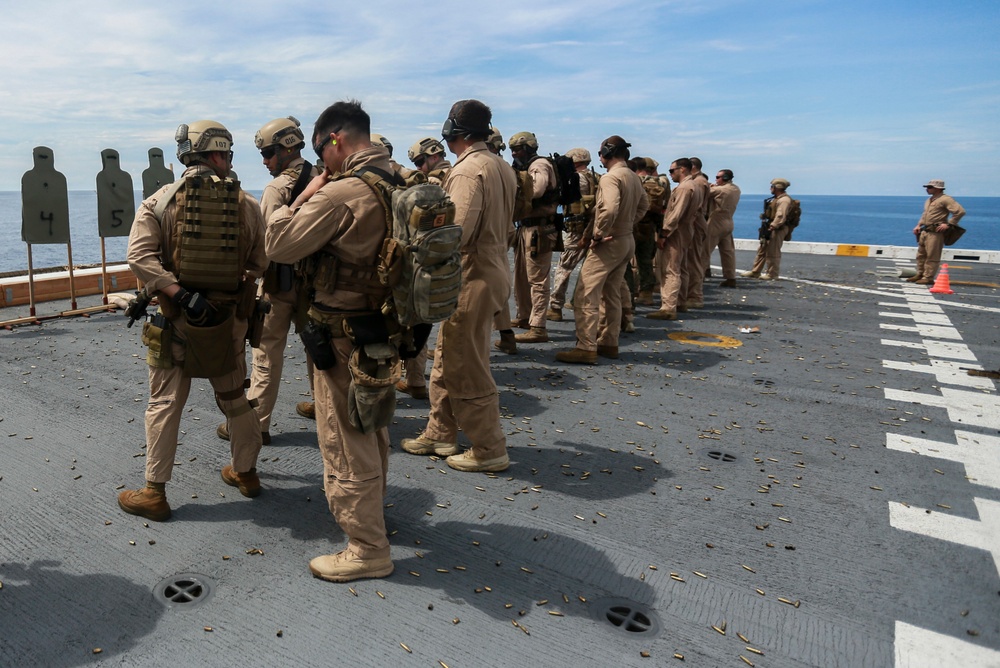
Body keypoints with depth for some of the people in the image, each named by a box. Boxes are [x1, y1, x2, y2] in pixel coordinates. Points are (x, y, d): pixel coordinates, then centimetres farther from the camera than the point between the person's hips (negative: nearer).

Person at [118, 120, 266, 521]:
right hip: (229, 319, 1)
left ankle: (154, 492, 15)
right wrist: (237, 290, 10)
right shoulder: (246, 203, -2)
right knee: (234, 398, 18)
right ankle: (245, 472, 33)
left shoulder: (159, 201, -3)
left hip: (176, 319, -1)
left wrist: (179, 293, -19)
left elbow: (140, 255, -15)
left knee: (164, 404, 8)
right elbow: (259, 263, -2)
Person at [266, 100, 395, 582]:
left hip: (343, 336, -9)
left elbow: (278, 245, -16)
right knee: (372, 430, 24)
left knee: (346, 443, 4)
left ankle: (367, 549, 16)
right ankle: (370, 511, 45)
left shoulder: (338, 195, -23)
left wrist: (304, 197, -5)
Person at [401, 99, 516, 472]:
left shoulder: (468, 170, -17)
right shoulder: (501, 167, 12)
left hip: (472, 280, -10)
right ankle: (440, 434, 32)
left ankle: (489, 451, 13)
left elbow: (455, 235, -25)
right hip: (491, 270, 10)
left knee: (466, 370, 1)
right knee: (447, 361, 19)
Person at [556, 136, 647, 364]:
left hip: (609, 241, -9)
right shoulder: (634, 177, 12)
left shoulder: (610, 177, -17)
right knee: (611, 295, 16)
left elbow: (609, 209, -31)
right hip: (627, 240, 10)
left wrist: (598, 235, -20)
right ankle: (609, 343, 21)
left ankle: (586, 348, -11)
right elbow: (644, 205, 23)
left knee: (587, 294, -8)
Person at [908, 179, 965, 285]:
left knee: (932, 257, -5)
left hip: (935, 233, -9)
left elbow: (960, 211, -17)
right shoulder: (929, 200, 18)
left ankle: (928, 278, -1)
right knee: (921, 255, 14)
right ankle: (920, 275, 23)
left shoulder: (945, 200, -10)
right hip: (924, 231, 9)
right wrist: (919, 225, 16)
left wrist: (948, 224, -17)